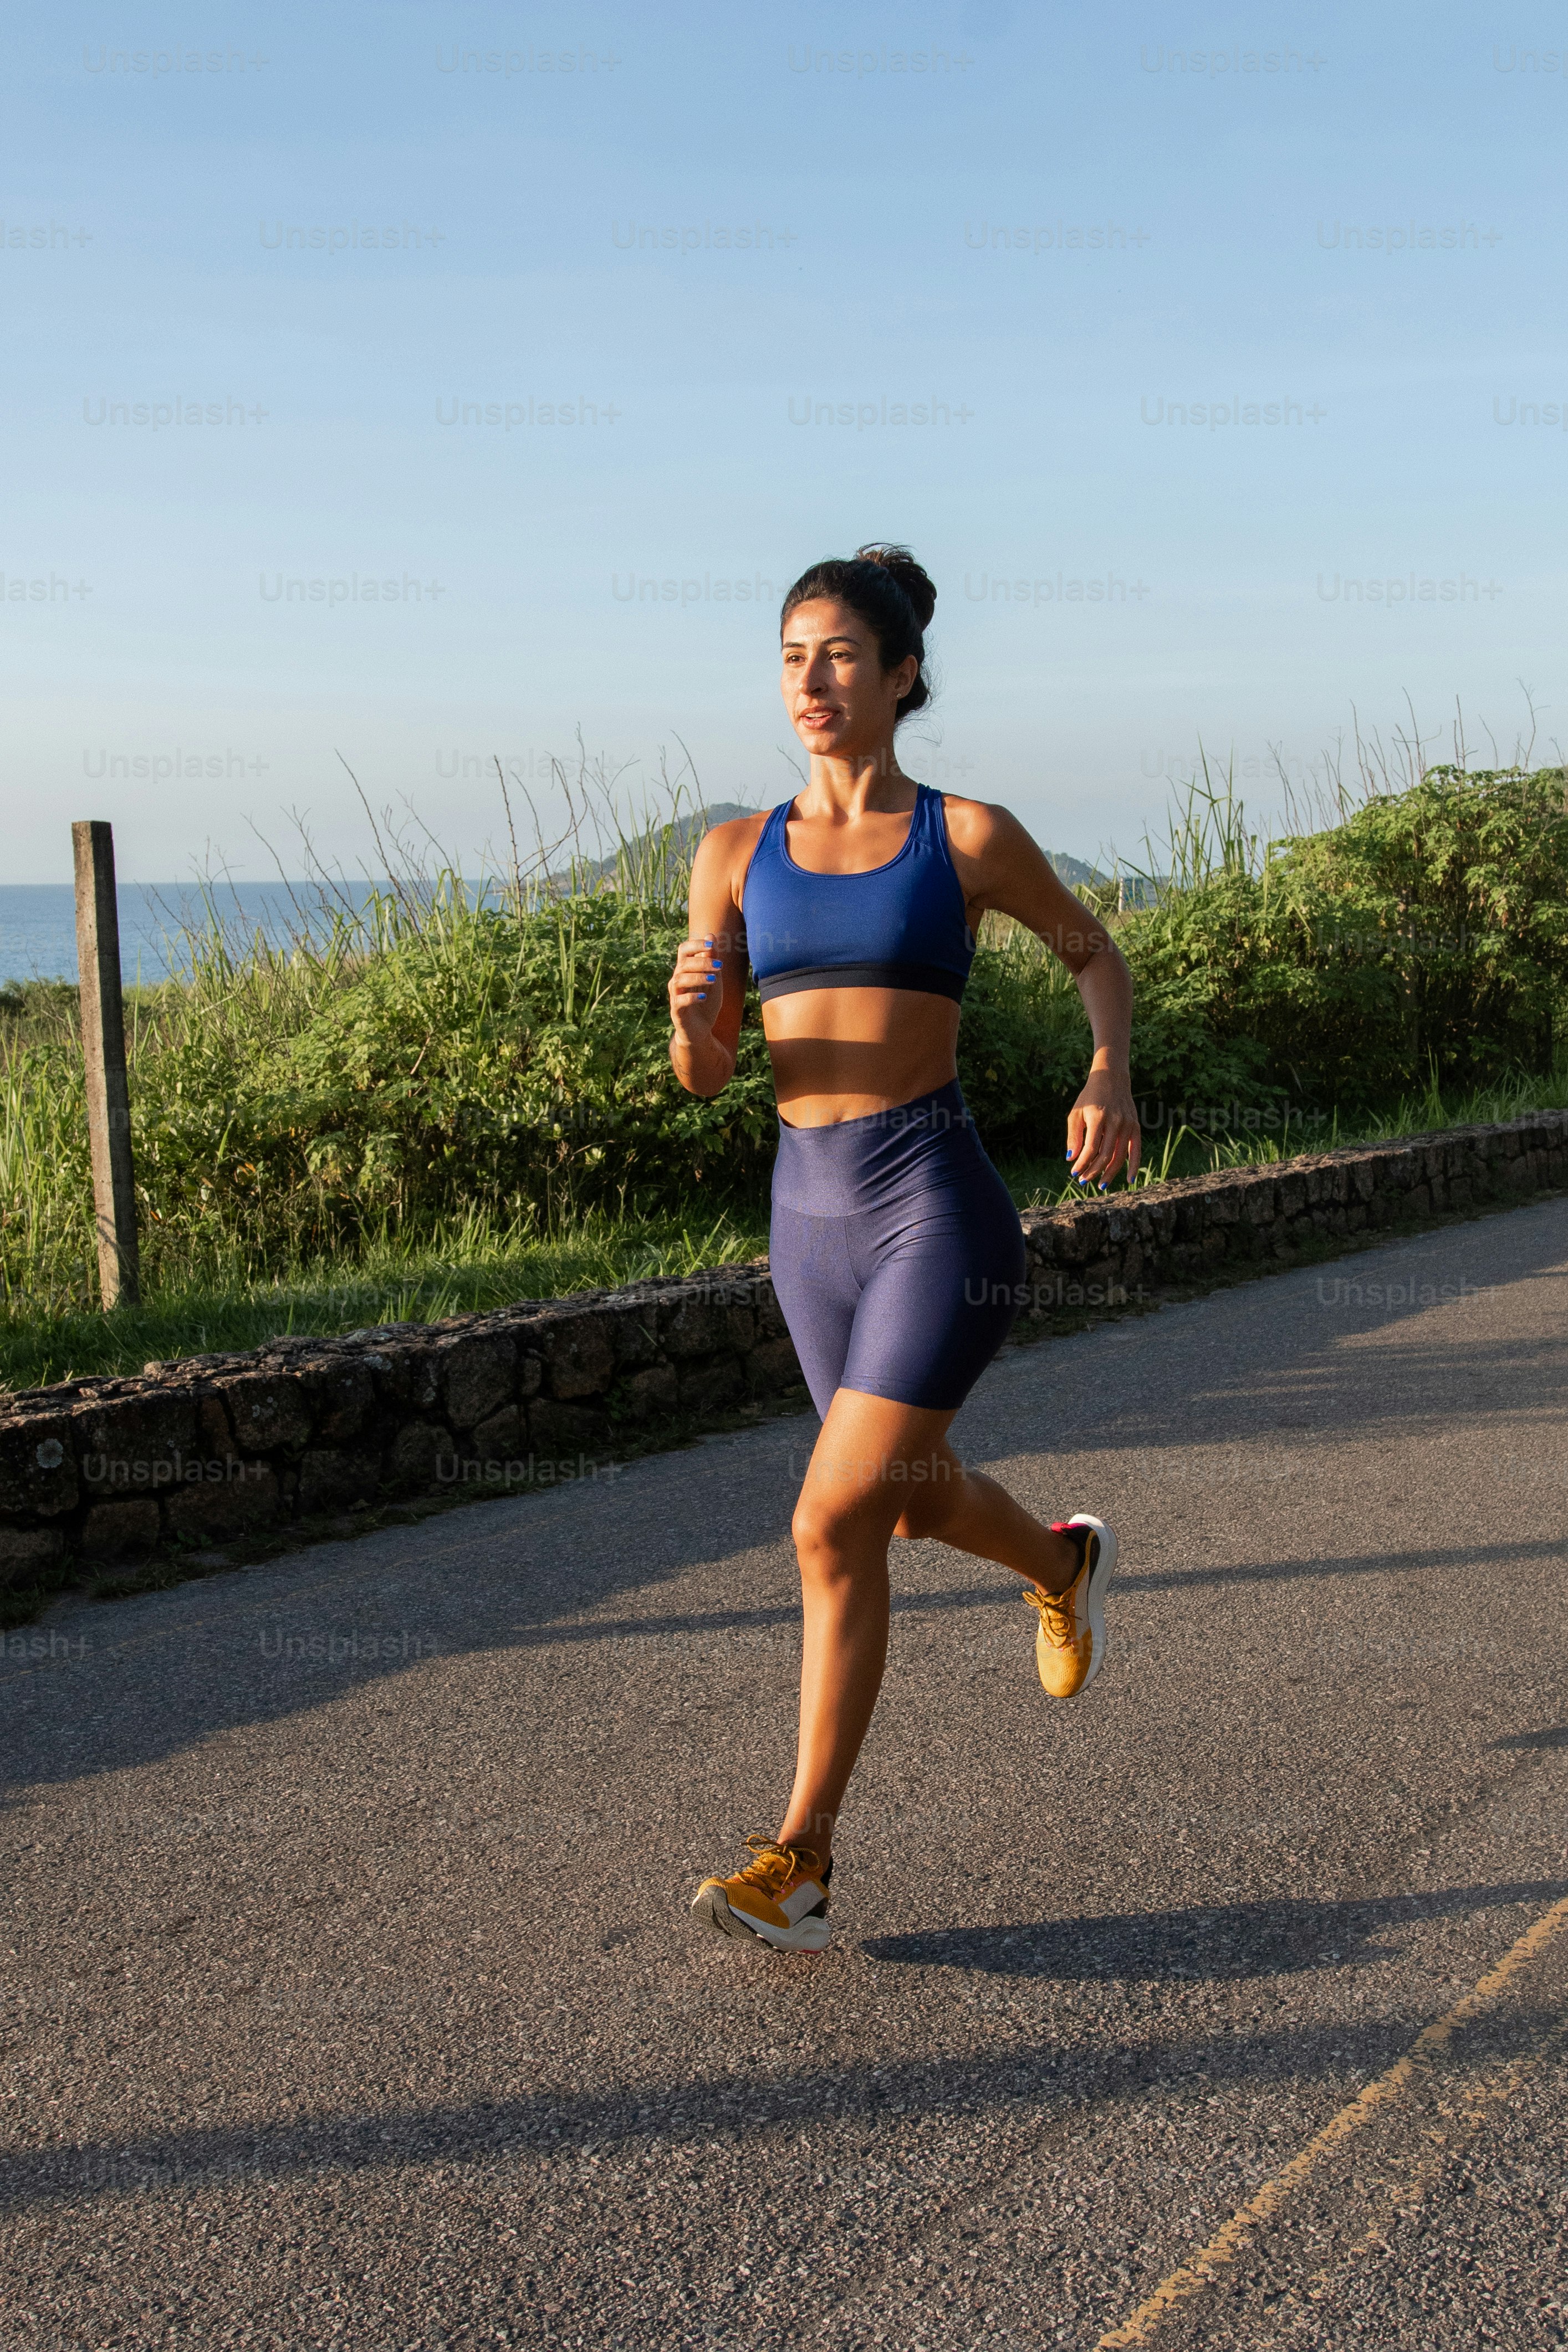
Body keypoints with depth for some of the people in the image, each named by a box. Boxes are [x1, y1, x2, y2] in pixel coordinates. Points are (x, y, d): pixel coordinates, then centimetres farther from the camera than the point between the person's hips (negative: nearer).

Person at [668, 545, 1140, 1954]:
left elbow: (1095, 952, 14)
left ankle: (800, 1864, 1)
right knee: (921, 1499, 21)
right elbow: (705, 1077, 6)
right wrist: (691, 1013, -17)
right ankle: (1065, 1567, 56)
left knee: (835, 1526, -13)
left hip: (941, 1211, -5)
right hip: (813, 1215, 5)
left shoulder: (968, 834, -2)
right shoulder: (737, 853, 7)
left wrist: (1111, 1078, -5)